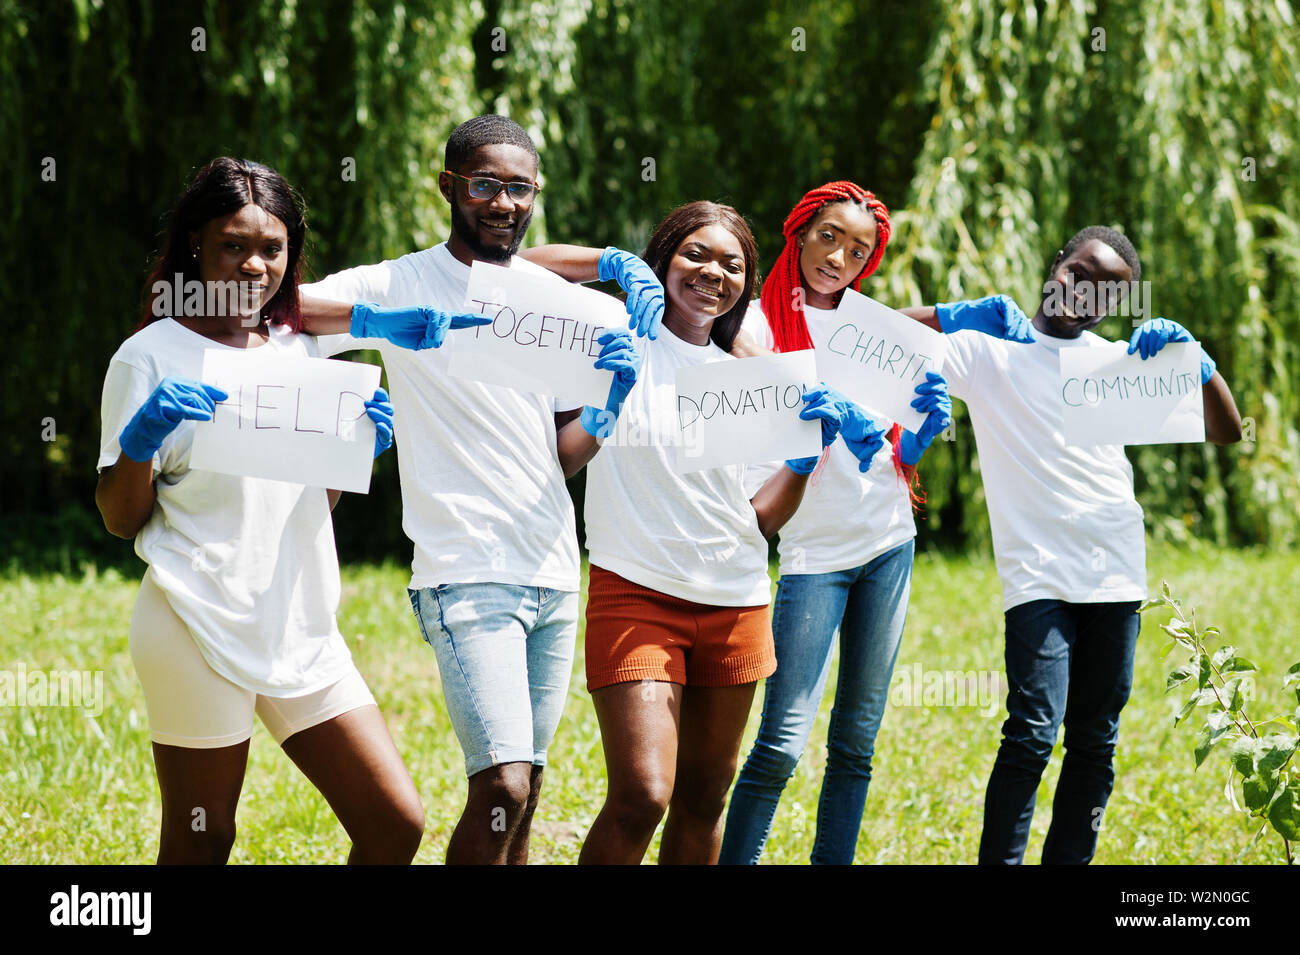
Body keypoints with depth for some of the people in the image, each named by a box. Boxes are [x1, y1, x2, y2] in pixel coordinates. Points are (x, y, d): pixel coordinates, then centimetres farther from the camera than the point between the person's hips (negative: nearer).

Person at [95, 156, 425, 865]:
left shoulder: (300, 352, 15)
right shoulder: (151, 356, -2)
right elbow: (121, 518, -3)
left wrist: (359, 442, 4)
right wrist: (140, 438, -21)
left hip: (302, 630, 6)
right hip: (198, 629, -6)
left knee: (396, 824, 0)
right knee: (199, 845, -1)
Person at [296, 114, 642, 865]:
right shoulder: (403, 286, -4)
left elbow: (565, 455, 13)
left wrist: (611, 402, -7)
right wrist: (373, 321, -30)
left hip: (553, 572, 6)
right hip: (465, 573, -6)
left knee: (523, 790, 9)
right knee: (501, 788, -18)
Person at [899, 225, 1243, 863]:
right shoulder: (987, 347, 5)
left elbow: (1225, 432, 13)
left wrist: (1193, 357, -2)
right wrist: (947, 316, -10)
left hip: (1116, 572, 4)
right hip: (1038, 573, -4)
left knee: (1094, 741, 7)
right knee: (1033, 733, -17)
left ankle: (1068, 862, 16)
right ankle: (999, 863, -12)